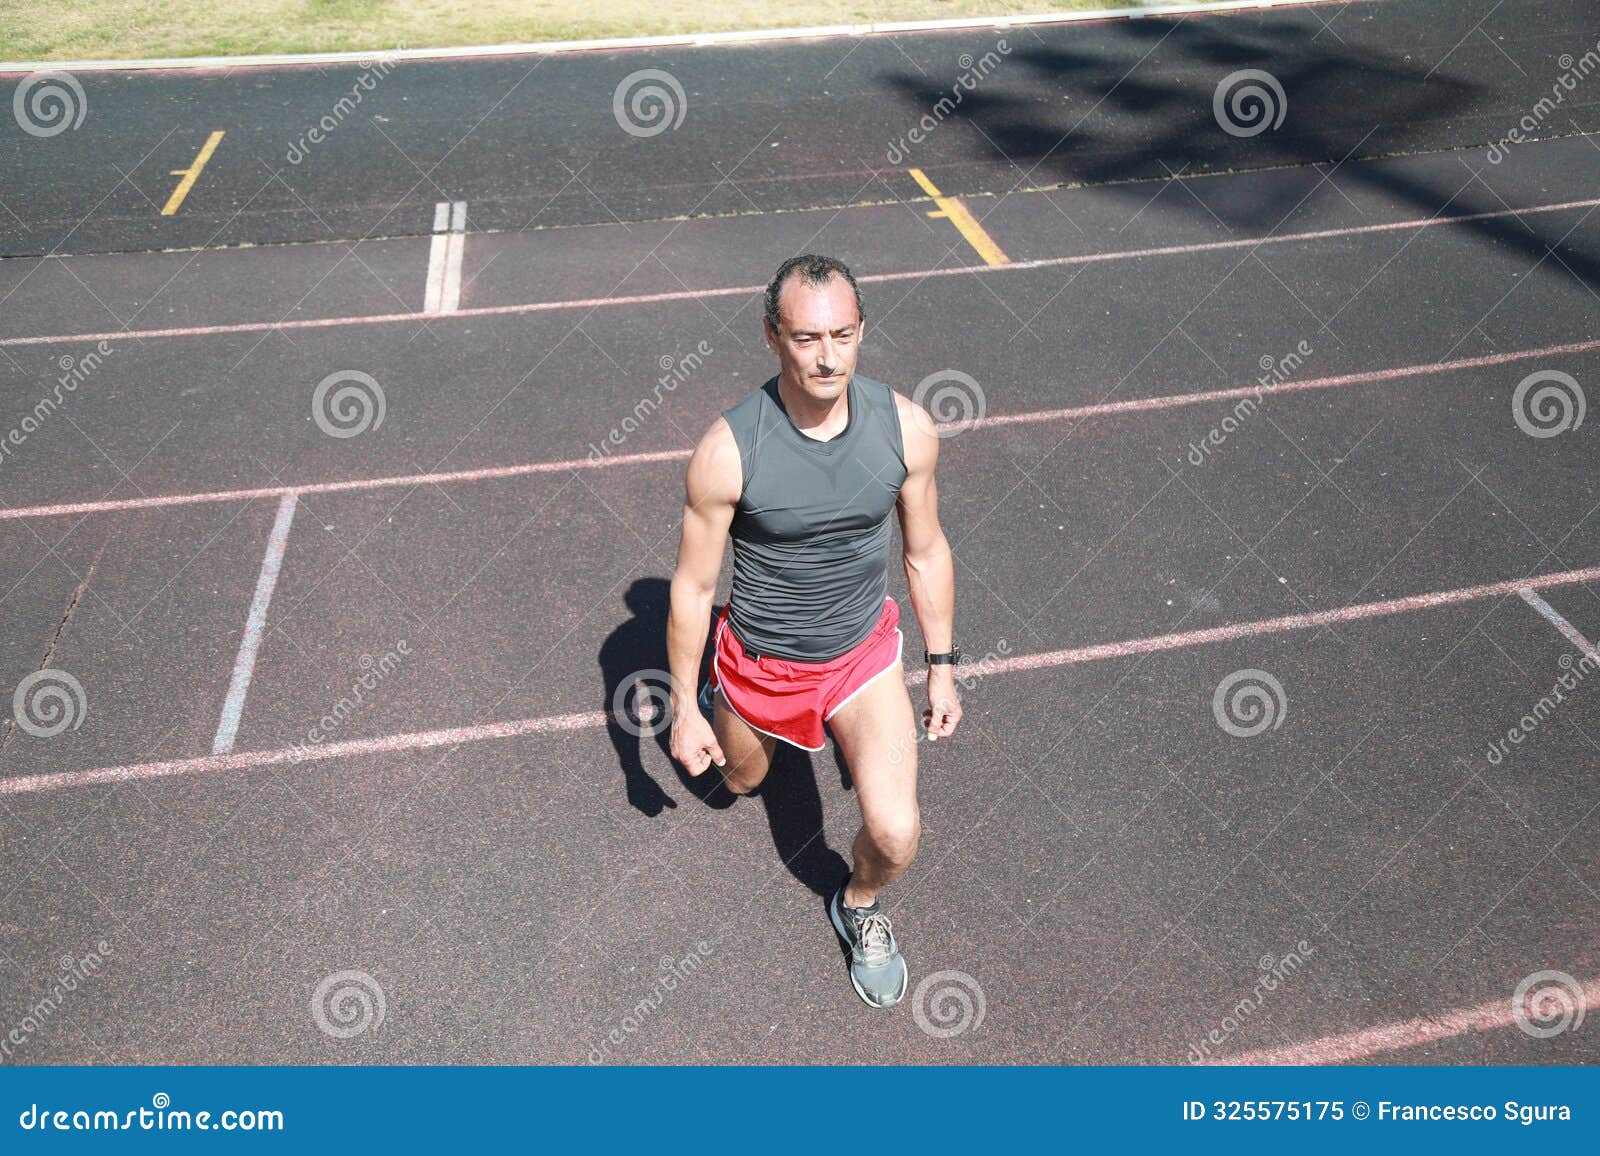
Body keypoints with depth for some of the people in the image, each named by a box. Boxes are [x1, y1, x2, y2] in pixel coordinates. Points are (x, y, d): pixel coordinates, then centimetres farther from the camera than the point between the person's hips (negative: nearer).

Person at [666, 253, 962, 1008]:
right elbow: (692, 587, -14)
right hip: (760, 662, -1)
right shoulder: (728, 450, -26)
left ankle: (859, 905, 26)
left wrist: (942, 667, 4)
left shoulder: (906, 428, -18)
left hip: (865, 650, 1)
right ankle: (724, 714, 65)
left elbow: (926, 552, -2)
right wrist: (684, 710, -6)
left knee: (896, 836, -11)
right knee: (741, 780, 28)